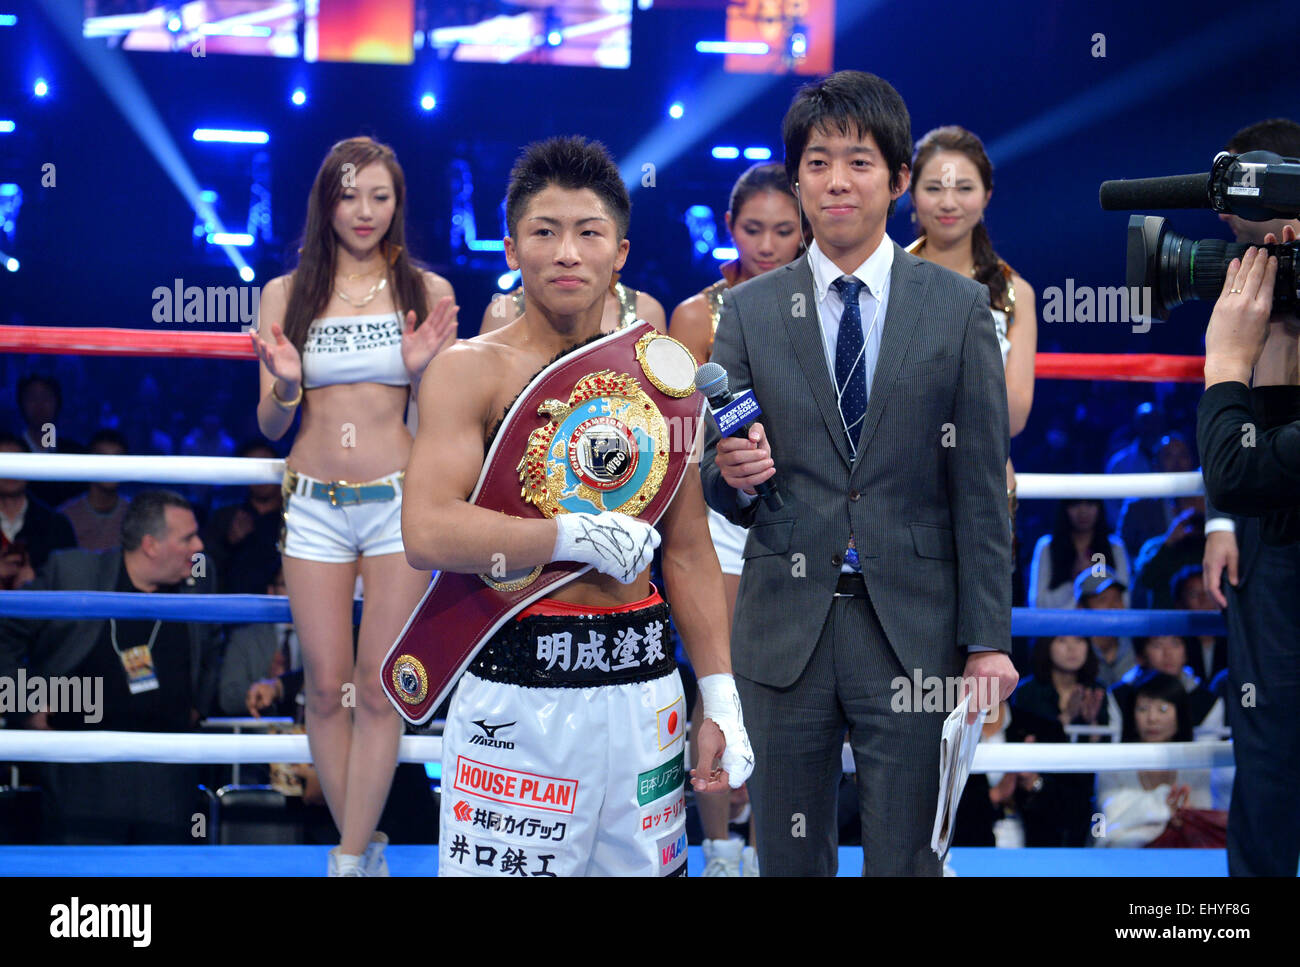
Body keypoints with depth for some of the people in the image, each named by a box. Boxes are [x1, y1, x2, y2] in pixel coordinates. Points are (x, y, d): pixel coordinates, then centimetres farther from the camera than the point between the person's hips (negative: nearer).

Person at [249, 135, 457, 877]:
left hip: (399, 500, -2)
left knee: (378, 687, -3)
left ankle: (351, 859, 3)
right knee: (326, 688, 4)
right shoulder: (287, 295, 6)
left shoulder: (426, 292, 2)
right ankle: (364, 847, 17)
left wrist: (423, 371, -15)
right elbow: (271, 425, 7)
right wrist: (285, 382, -14)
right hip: (315, 503, 2)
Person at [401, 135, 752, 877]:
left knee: (649, 863, 8)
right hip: (517, 693, -4)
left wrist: (722, 698, 9)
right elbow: (429, 534, -17)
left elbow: (689, 550, 14)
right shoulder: (472, 371, -5)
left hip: (643, 683, 4)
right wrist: (583, 537, -13)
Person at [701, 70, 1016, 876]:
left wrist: (988, 639, -3)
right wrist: (733, 475, -16)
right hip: (785, 628, 2)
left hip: (912, 630, -1)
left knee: (906, 856, 1)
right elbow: (722, 491, 8)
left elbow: (982, 487, 1)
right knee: (789, 856, 9)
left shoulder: (960, 308, 2)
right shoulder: (749, 312, 6)